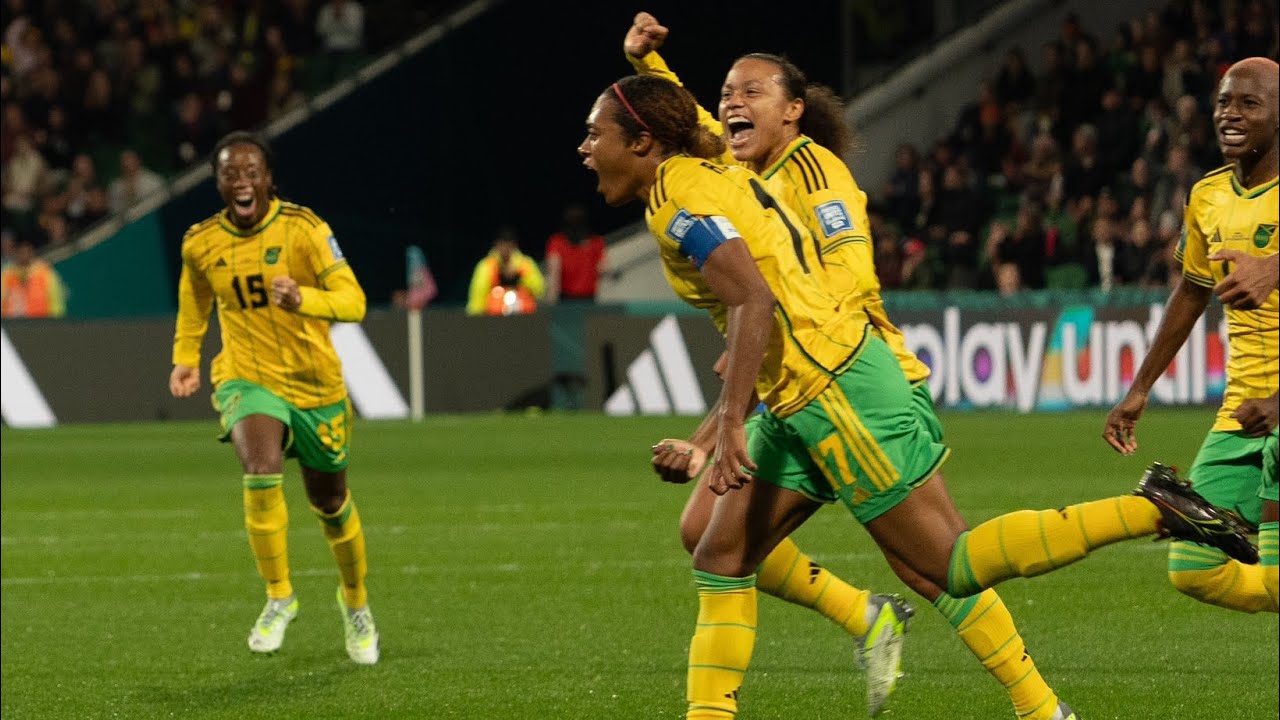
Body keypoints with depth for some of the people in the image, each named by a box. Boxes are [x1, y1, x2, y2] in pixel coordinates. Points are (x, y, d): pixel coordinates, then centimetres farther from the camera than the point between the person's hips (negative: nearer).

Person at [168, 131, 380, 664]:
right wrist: (185, 357, 7)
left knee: (331, 504, 14)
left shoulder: (303, 229, -15)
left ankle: (355, 601, 42)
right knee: (261, 472, -29)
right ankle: (279, 599, -15)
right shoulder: (200, 244, -4)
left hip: (315, 385, 0)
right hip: (247, 380, 0)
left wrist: (301, 299, -40)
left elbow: (353, 301, -23)